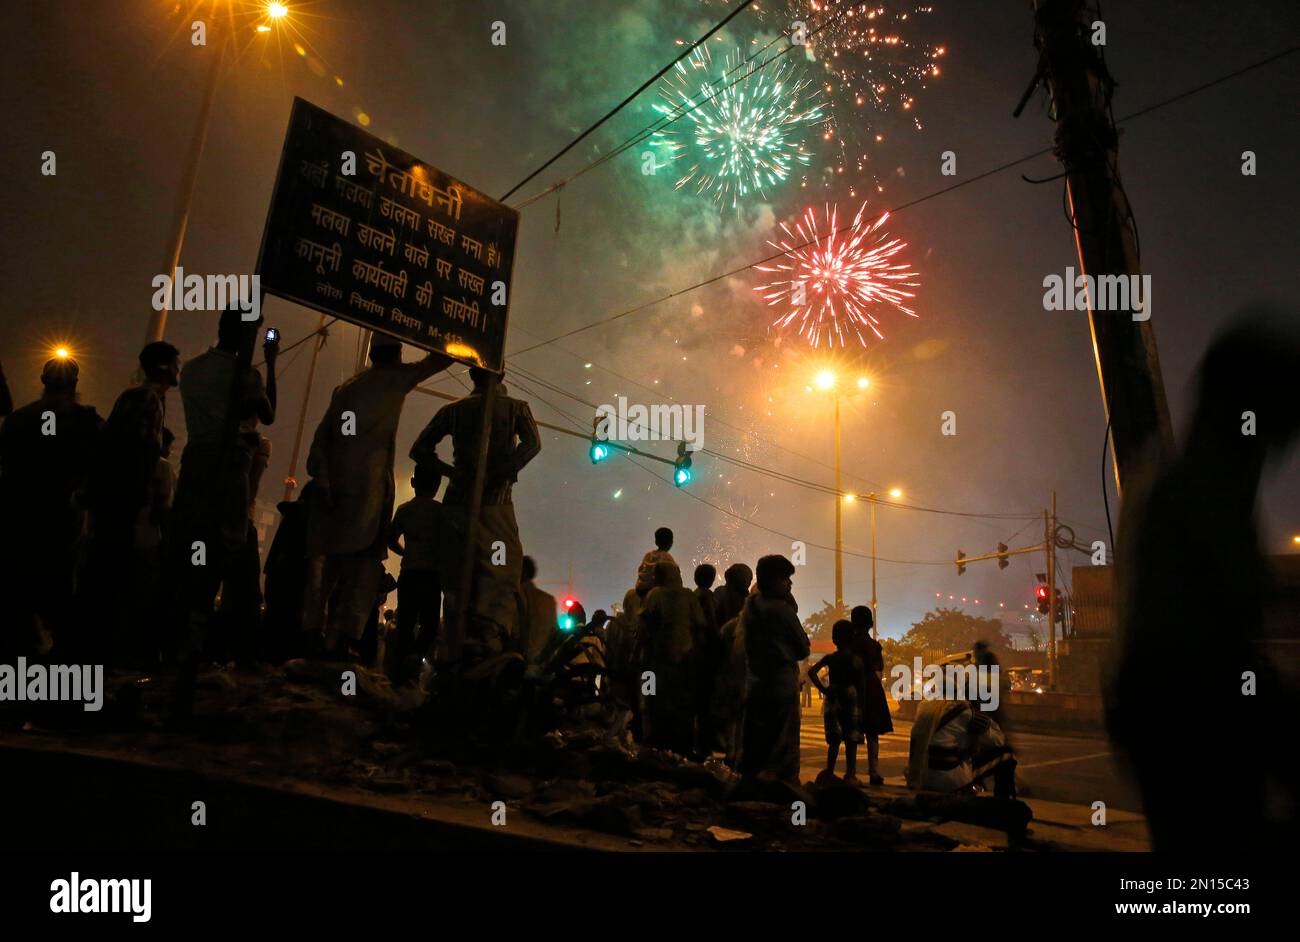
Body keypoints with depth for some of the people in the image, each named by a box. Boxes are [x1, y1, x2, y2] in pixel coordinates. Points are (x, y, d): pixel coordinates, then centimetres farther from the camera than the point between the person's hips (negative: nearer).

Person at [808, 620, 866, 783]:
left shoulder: (829, 658, -3)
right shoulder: (857, 660, -5)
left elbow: (811, 672, -16)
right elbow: (862, 686, -4)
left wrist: (823, 689, -8)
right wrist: (861, 707, 4)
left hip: (832, 701, 2)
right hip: (851, 702, -2)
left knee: (834, 741, 10)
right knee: (851, 742, 6)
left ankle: (829, 773, 11)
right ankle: (850, 775, 7)